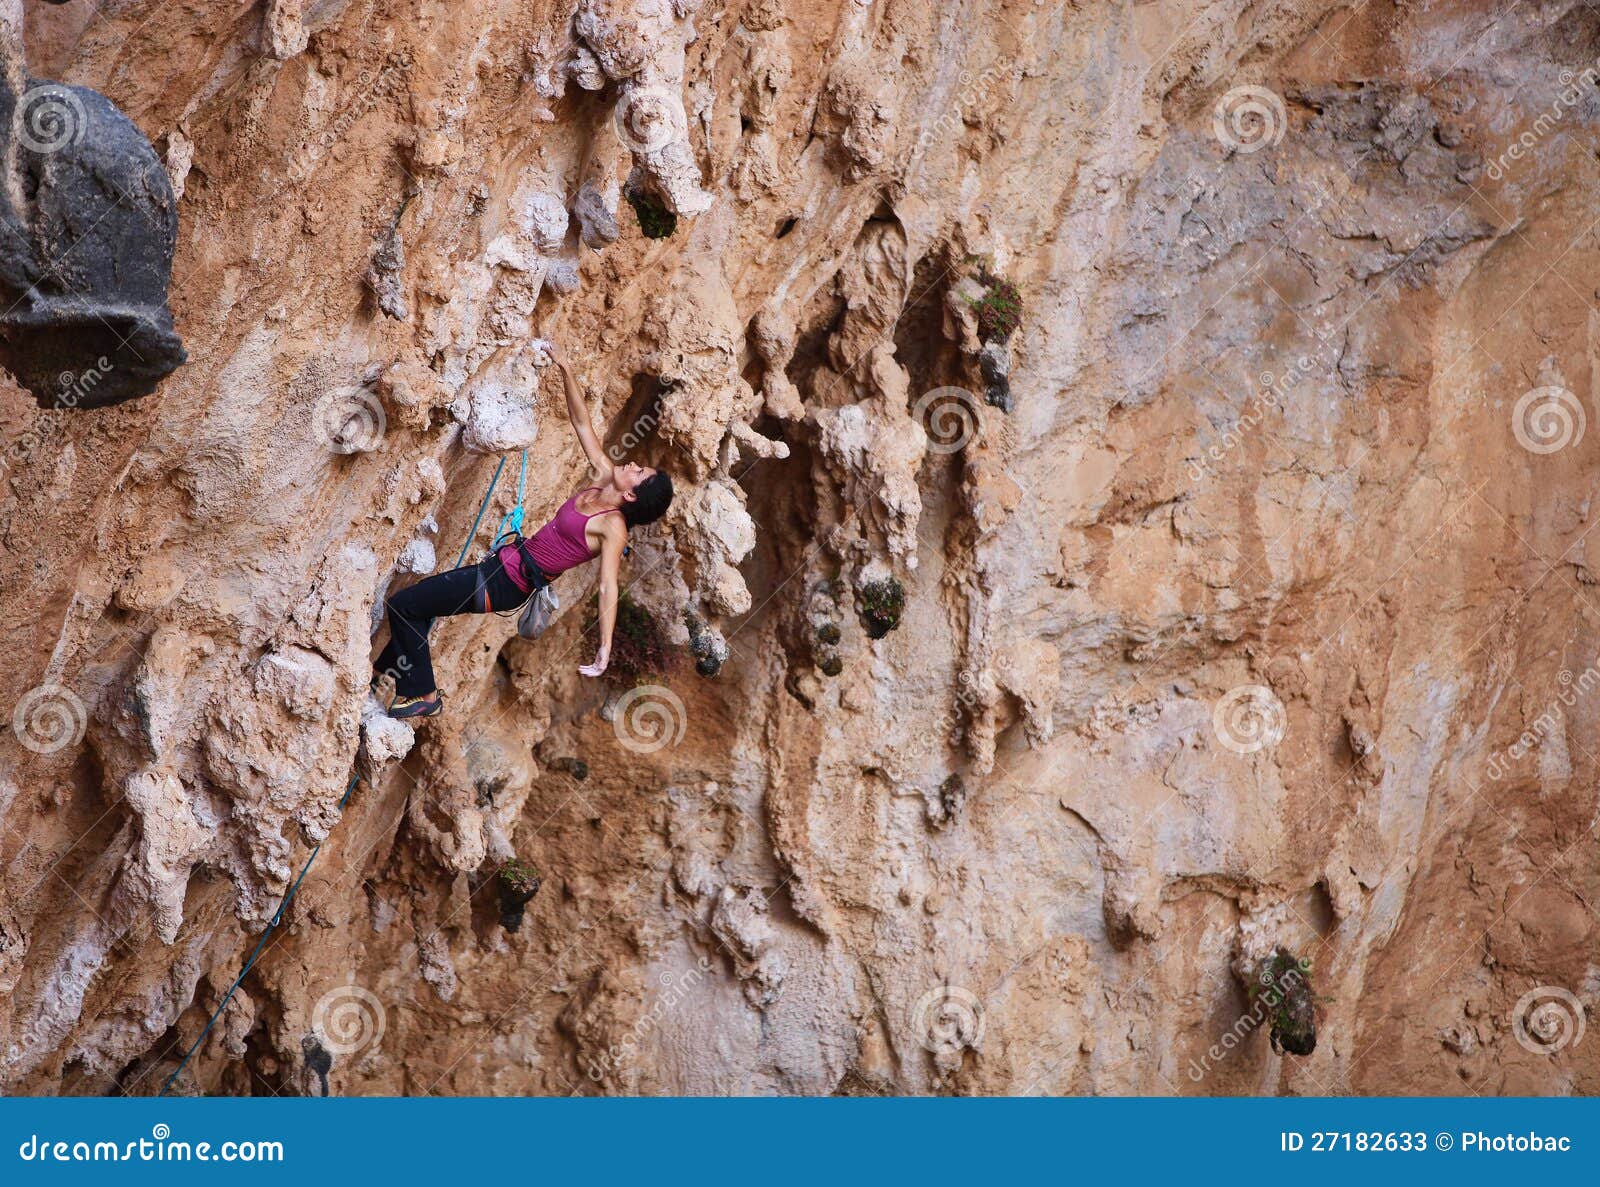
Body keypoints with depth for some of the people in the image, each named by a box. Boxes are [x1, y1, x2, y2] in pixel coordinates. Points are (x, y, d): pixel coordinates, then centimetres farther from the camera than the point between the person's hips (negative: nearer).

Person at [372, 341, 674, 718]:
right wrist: (566, 371, -4)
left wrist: (605, 648, -37)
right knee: (416, 600, 21)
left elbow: (608, 587, -30)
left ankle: (423, 695, 7)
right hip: (510, 560, 9)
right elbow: (581, 423, 3)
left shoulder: (614, 527, -22)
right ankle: (383, 671, 39)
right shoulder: (605, 480, -1)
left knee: (402, 605, -6)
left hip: (507, 583, -9)